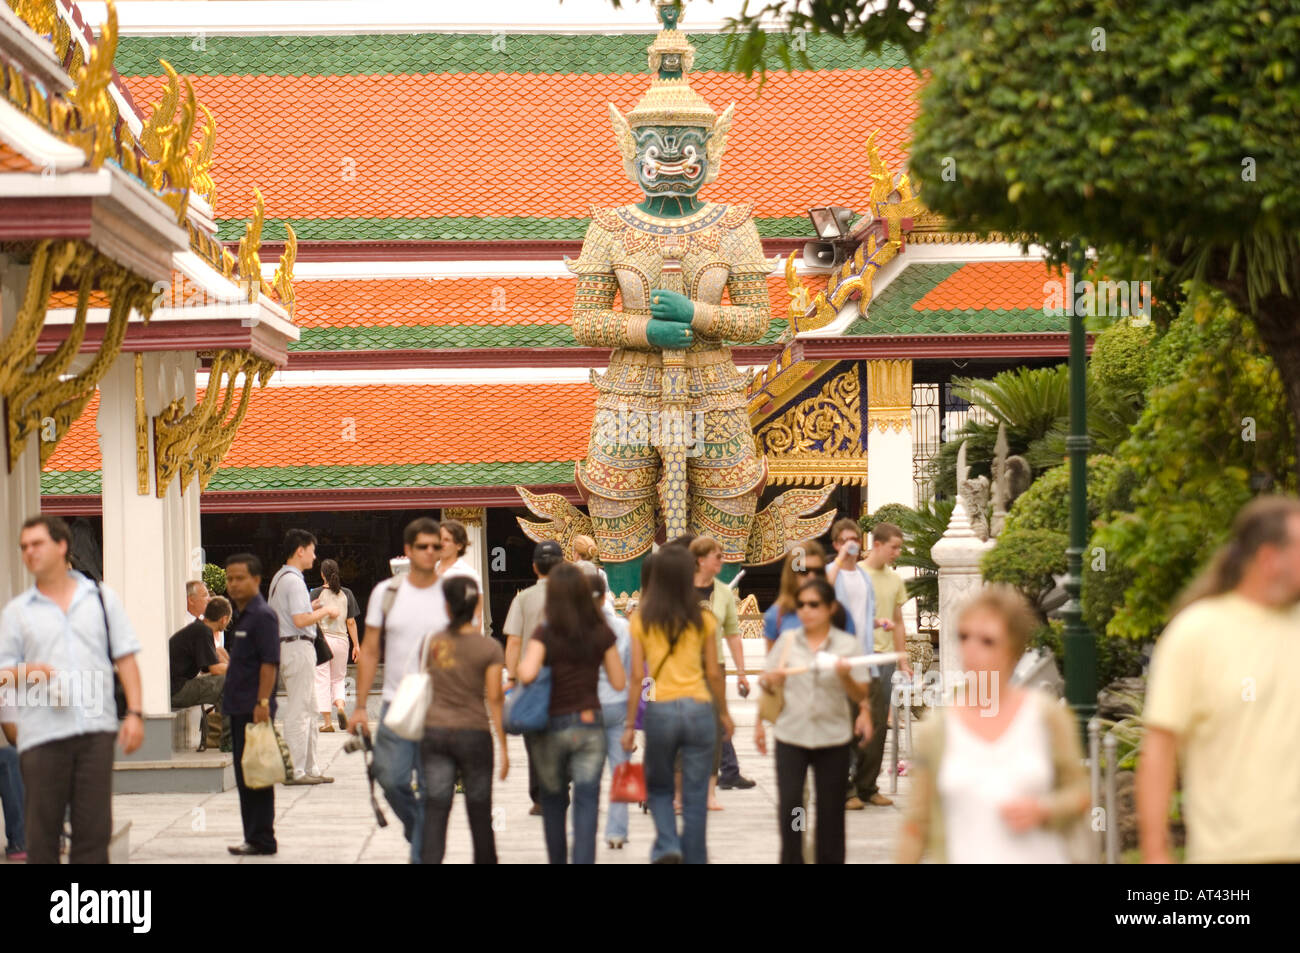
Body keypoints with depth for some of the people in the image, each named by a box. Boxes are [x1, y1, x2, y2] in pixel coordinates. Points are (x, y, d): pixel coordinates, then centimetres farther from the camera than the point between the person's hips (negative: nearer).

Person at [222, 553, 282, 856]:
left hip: (254, 709, -10)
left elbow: (270, 663, -18)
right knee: (245, 777, 12)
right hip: (239, 707, 10)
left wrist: (262, 702, -23)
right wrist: (231, 701, 17)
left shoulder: (263, 616, -12)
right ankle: (254, 838, 17)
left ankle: (262, 840, -2)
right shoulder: (240, 616, 16)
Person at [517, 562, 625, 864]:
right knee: (586, 804, -3)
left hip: (552, 727, -1)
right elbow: (619, 682, 2)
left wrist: (521, 666, -2)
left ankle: (557, 860, 29)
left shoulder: (545, 634, -9)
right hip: (590, 725, 1)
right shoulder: (602, 633, -2)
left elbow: (528, 674, -24)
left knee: (553, 802, 19)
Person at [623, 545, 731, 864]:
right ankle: (694, 858, 12)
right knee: (695, 797, 8)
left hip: (660, 709, 0)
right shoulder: (702, 619, -2)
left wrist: (630, 724, 2)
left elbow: (636, 676, -3)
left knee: (659, 788, 17)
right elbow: (714, 673, 2)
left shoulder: (641, 619, -2)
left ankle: (667, 848, -3)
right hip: (698, 708, 0)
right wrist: (724, 712, 15)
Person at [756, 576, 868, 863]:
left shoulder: (846, 644, 1)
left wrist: (846, 676, -20)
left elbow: (860, 696, -1)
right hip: (791, 735, 0)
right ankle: (791, 859, -1)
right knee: (789, 806, -10)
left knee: (830, 810, 4)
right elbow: (767, 682, 12)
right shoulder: (788, 640, 5)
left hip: (832, 739, 0)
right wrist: (769, 682, -10)